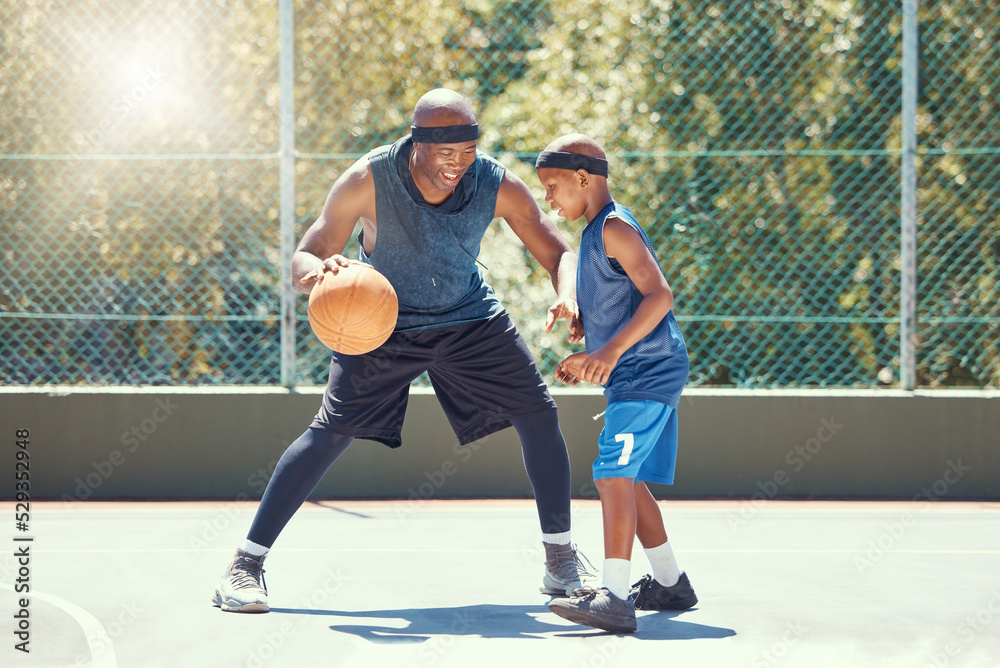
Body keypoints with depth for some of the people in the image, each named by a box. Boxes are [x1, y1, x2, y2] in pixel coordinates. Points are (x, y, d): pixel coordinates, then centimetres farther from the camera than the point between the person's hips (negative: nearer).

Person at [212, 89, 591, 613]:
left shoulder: (496, 185, -21)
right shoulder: (368, 180, -27)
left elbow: (560, 254, -13)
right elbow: (302, 260, -24)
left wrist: (567, 297, -37)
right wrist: (322, 270, -49)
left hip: (469, 317, 3)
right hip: (382, 319, -3)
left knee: (538, 414, -7)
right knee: (331, 433, -14)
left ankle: (560, 560, 8)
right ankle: (245, 565, -7)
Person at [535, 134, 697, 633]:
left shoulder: (614, 228, -12)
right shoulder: (596, 233, 19)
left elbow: (659, 296, -22)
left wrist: (612, 350, -30)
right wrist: (590, 357, 25)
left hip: (647, 371, -11)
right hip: (637, 375, 11)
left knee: (613, 474, -18)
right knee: (628, 481, 17)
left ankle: (615, 596, -24)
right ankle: (670, 584, 29)